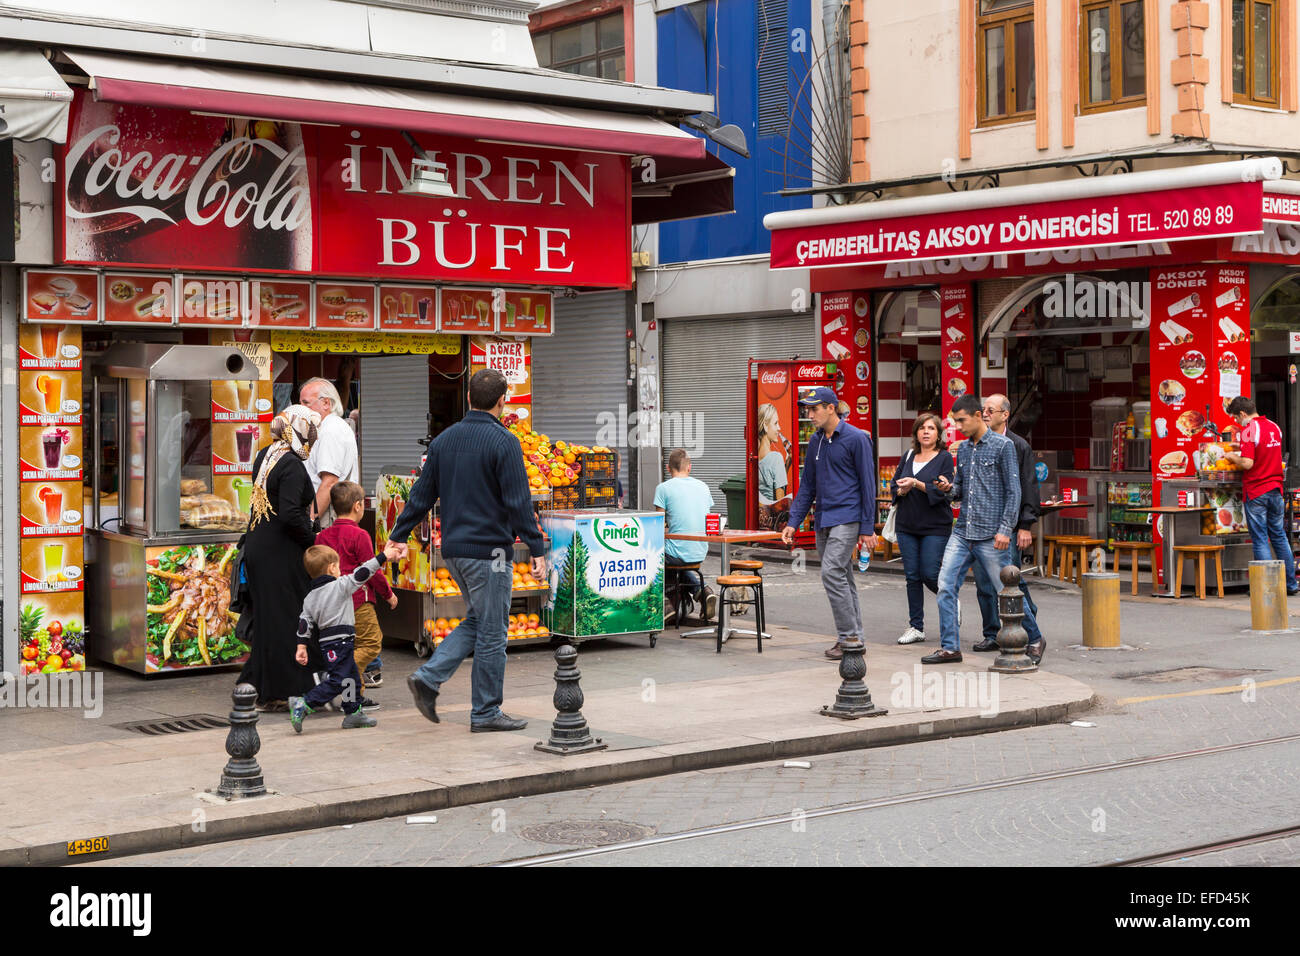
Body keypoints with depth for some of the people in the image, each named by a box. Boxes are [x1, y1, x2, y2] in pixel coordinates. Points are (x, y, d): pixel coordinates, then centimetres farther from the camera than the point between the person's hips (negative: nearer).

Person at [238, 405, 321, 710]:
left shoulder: (264, 456, 9)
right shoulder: (291, 465, -18)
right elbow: (290, 514, -24)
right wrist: (312, 540, -11)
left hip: (257, 547, 9)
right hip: (281, 553, -9)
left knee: (267, 616, 16)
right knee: (284, 618, 0)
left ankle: (255, 683, 22)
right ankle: (275, 694, 6)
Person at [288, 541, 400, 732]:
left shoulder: (310, 598, 11)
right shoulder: (341, 586, -7)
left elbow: (305, 622, 6)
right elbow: (362, 573, -6)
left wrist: (302, 646, 6)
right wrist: (383, 556, 1)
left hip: (326, 643, 9)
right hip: (340, 641, -9)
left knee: (352, 678, 18)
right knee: (336, 681, -10)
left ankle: (354, 713, 23)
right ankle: (303, 705, -17)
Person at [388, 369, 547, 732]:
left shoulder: (444, 439, 8)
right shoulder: (503, 442, -12)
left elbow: (422, 493, 10)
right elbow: (518, 502, -15)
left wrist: (400, 535, 16)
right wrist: (537, 549, -12)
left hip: (453, 549, 7)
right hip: (489, 550, -7)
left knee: (477, 620, 20)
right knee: (491, 632, 2)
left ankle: (428, 678, 5)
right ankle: (486, 713, 8)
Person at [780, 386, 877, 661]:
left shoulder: (856, 439, -8)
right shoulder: (816, 441, 13)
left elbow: (867, 485, -8)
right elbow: (807, 485, 18)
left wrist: (867, 528, -10)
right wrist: (794, 522, 10)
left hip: (847, 519, -8)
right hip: (824, 521, 8)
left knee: (832, 572, -17)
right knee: (841, 578, 10)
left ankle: (849, 636, -10)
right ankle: (854, 638, 16)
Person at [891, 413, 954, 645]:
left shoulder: (945, 458, -3)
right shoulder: (909, 457, 12)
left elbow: (943, 490, -13)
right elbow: (894, 484, 13)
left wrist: (917, 484, -23)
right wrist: (901, 491, -9)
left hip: (935, 526, -5)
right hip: (907, 525, 5)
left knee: (930, 574, -9)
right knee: (912, 576, 3)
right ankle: (916, 627, 10)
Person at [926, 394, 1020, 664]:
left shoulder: (1002, 445, -5)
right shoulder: (963, 449, 14)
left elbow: (1013, 491, -8)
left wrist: (1005, 529, -14)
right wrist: (948, 488, -2)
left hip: (991, 535, -6)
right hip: (962, 531, 6)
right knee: (946, 586, -1)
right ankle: (950, 648, 5)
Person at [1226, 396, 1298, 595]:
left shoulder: (1249, 430, -15)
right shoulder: (1274, 427, 10)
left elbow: (1247, 463, -22)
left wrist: (1232, 457, -3)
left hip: (1256, 492, -7)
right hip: (1276, 489, 7)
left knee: (1260, 540, -1)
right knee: (1279, 536, 15)